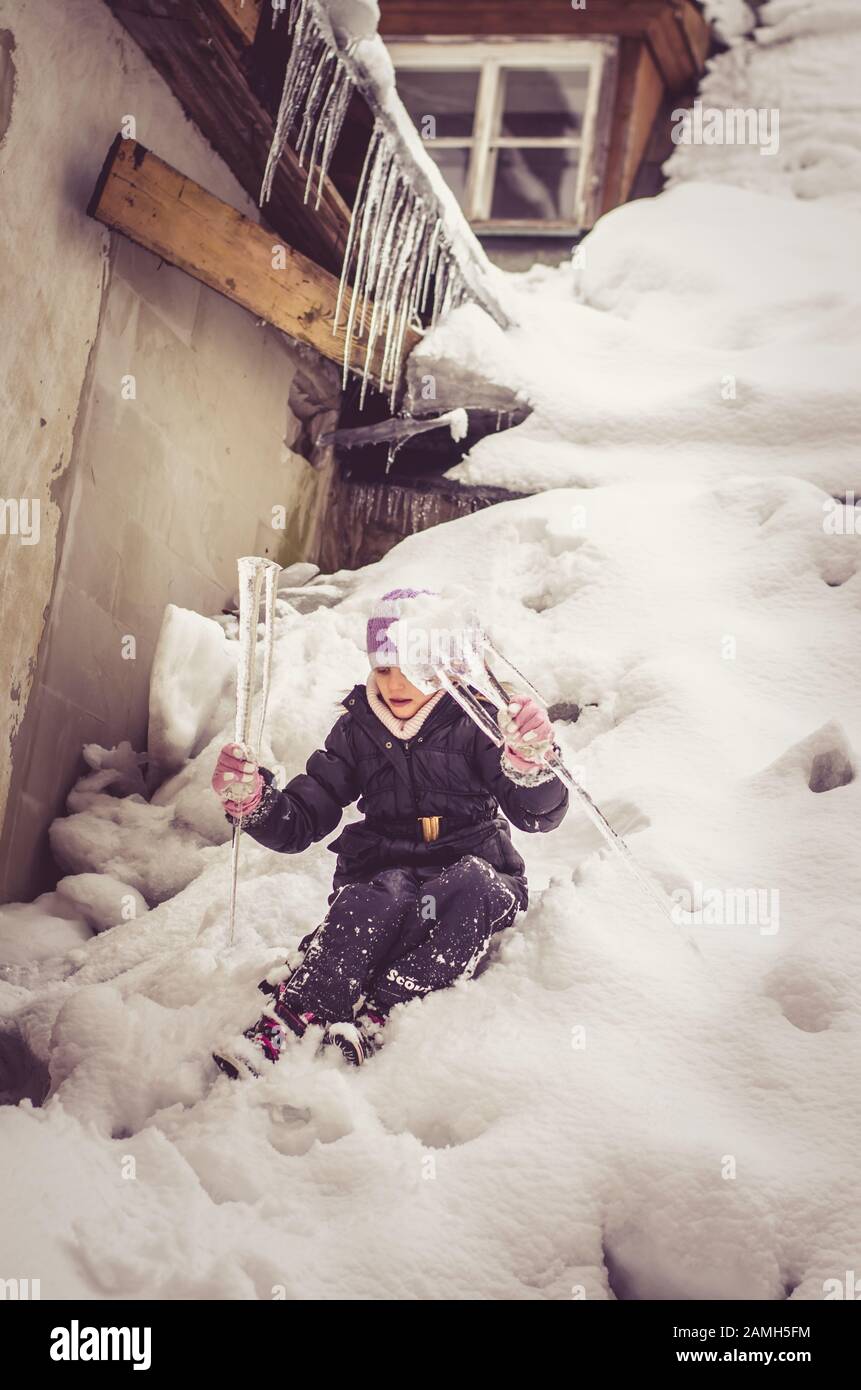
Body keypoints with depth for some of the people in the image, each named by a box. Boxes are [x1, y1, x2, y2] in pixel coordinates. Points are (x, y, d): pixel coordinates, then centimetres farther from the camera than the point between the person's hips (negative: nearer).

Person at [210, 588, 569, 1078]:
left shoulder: (474, 722, -2)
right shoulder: (358, 730, 7)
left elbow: (539, 813, -14)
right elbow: (301, 823, 8)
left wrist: (530, 764, -37)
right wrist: (253, 800, -14)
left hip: (474, 868, -1)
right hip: (383, 871, 1)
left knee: (473, 886, -36)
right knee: (385, 893, -35)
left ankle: (367, 1025, -44)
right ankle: (278, 1029, -49)